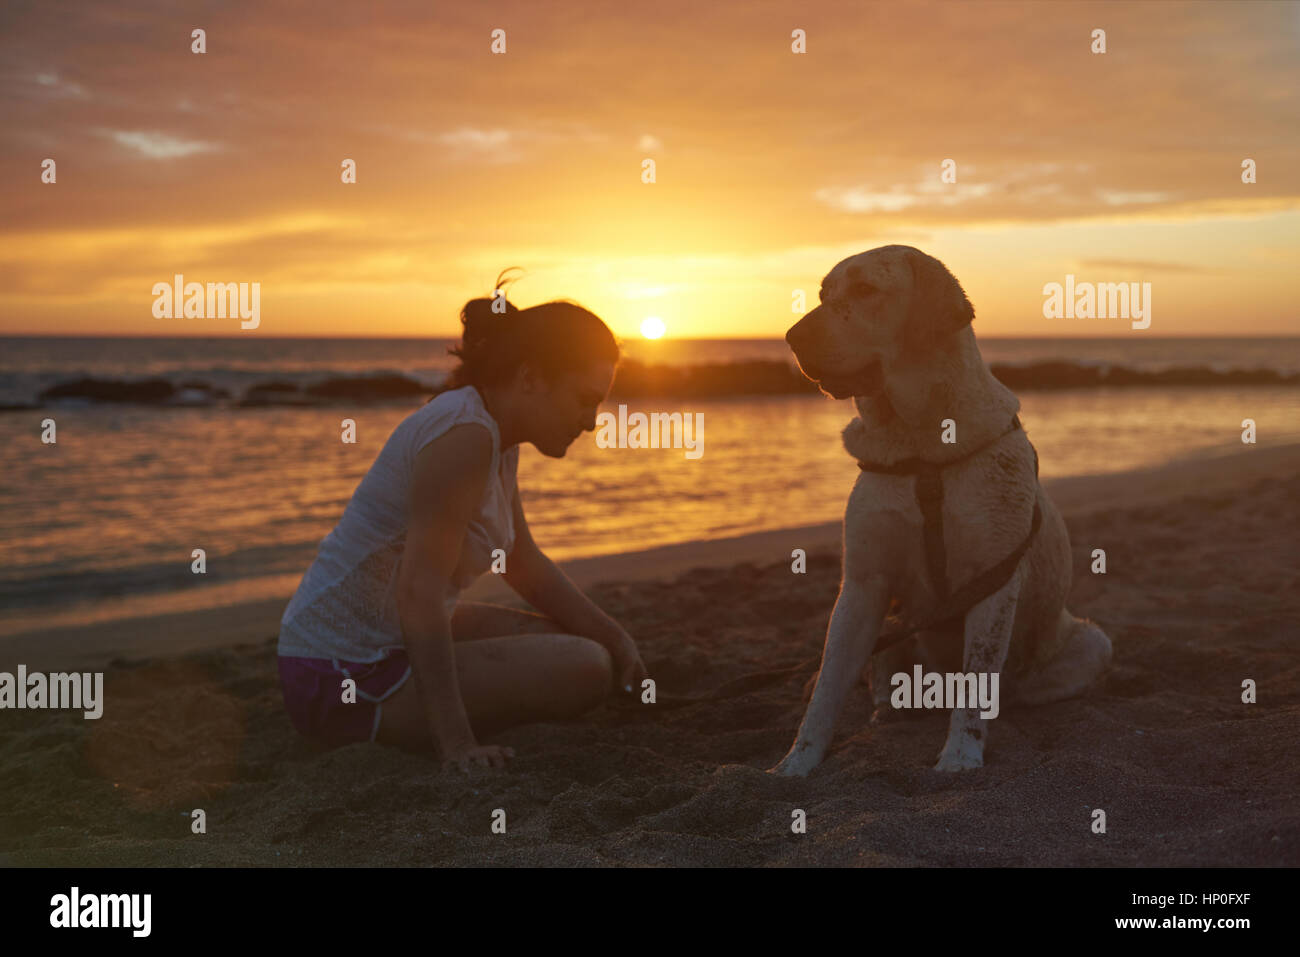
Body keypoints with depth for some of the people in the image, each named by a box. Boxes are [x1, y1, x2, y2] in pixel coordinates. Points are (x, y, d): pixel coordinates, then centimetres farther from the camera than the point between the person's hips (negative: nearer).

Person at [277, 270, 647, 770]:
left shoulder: (497, 435, 7)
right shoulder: (463, 433, -23)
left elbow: (526, 566, 19)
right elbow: (420, 594, -28)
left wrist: (614, 636, 12)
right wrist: (455, 742, -28)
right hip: (346, 682, -10)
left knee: (566, 640, 21)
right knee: (587, 670, -15)